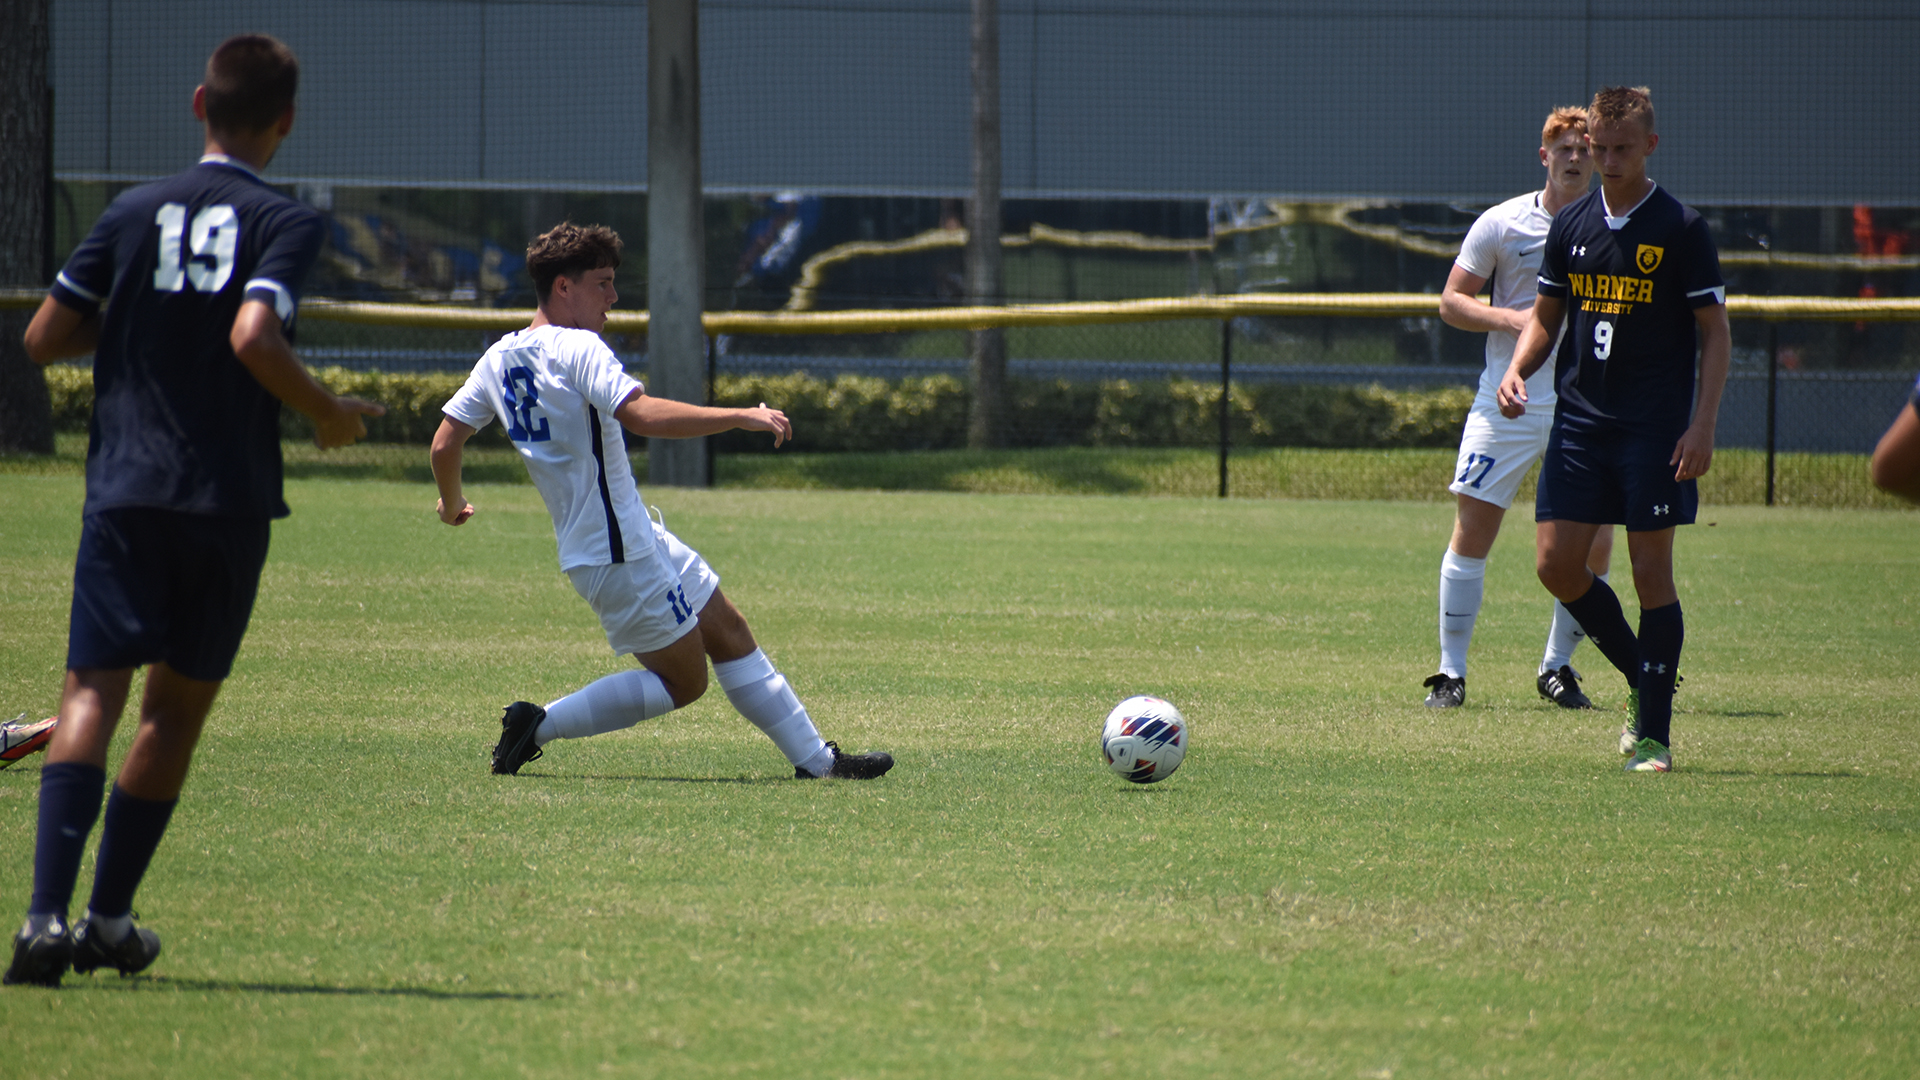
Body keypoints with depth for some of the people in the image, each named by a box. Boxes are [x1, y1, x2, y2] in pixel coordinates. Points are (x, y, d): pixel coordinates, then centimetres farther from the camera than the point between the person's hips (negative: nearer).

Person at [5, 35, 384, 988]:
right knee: (179, 704, 14)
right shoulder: (286, 224, -2)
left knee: (93, 693, -7)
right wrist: (328, 414, -3)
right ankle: (110, 918, 16)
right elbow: (255, 339, -18)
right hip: (231, 502, -1)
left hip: (126, 488, 1)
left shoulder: (135, 212, 7)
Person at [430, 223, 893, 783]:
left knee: (729, 631, 13)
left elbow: (444, 445, 10)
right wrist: (740, 416, -30)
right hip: (619, 551, -10)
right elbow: (643, 415, -33)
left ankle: (816, 760, 15)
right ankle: (539, 725, 0)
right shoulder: (577, 349, -17)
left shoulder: (498, 359, 9)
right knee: (682, 682, -1)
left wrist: (452, 505, 30)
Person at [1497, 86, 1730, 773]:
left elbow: (1715, 334, -4)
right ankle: (1641, 678, 21)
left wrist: (1703, 425, -13)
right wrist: (1517, 370, -2)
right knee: (1557, 564, -1)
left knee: (1651, 572, -5)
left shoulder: (1681, 230, -5)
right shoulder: (1571, 227, 9)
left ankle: (1654, 734, 1)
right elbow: (1545, 318, 18)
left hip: (1655, 431, -5)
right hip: (1579, 420, 5)